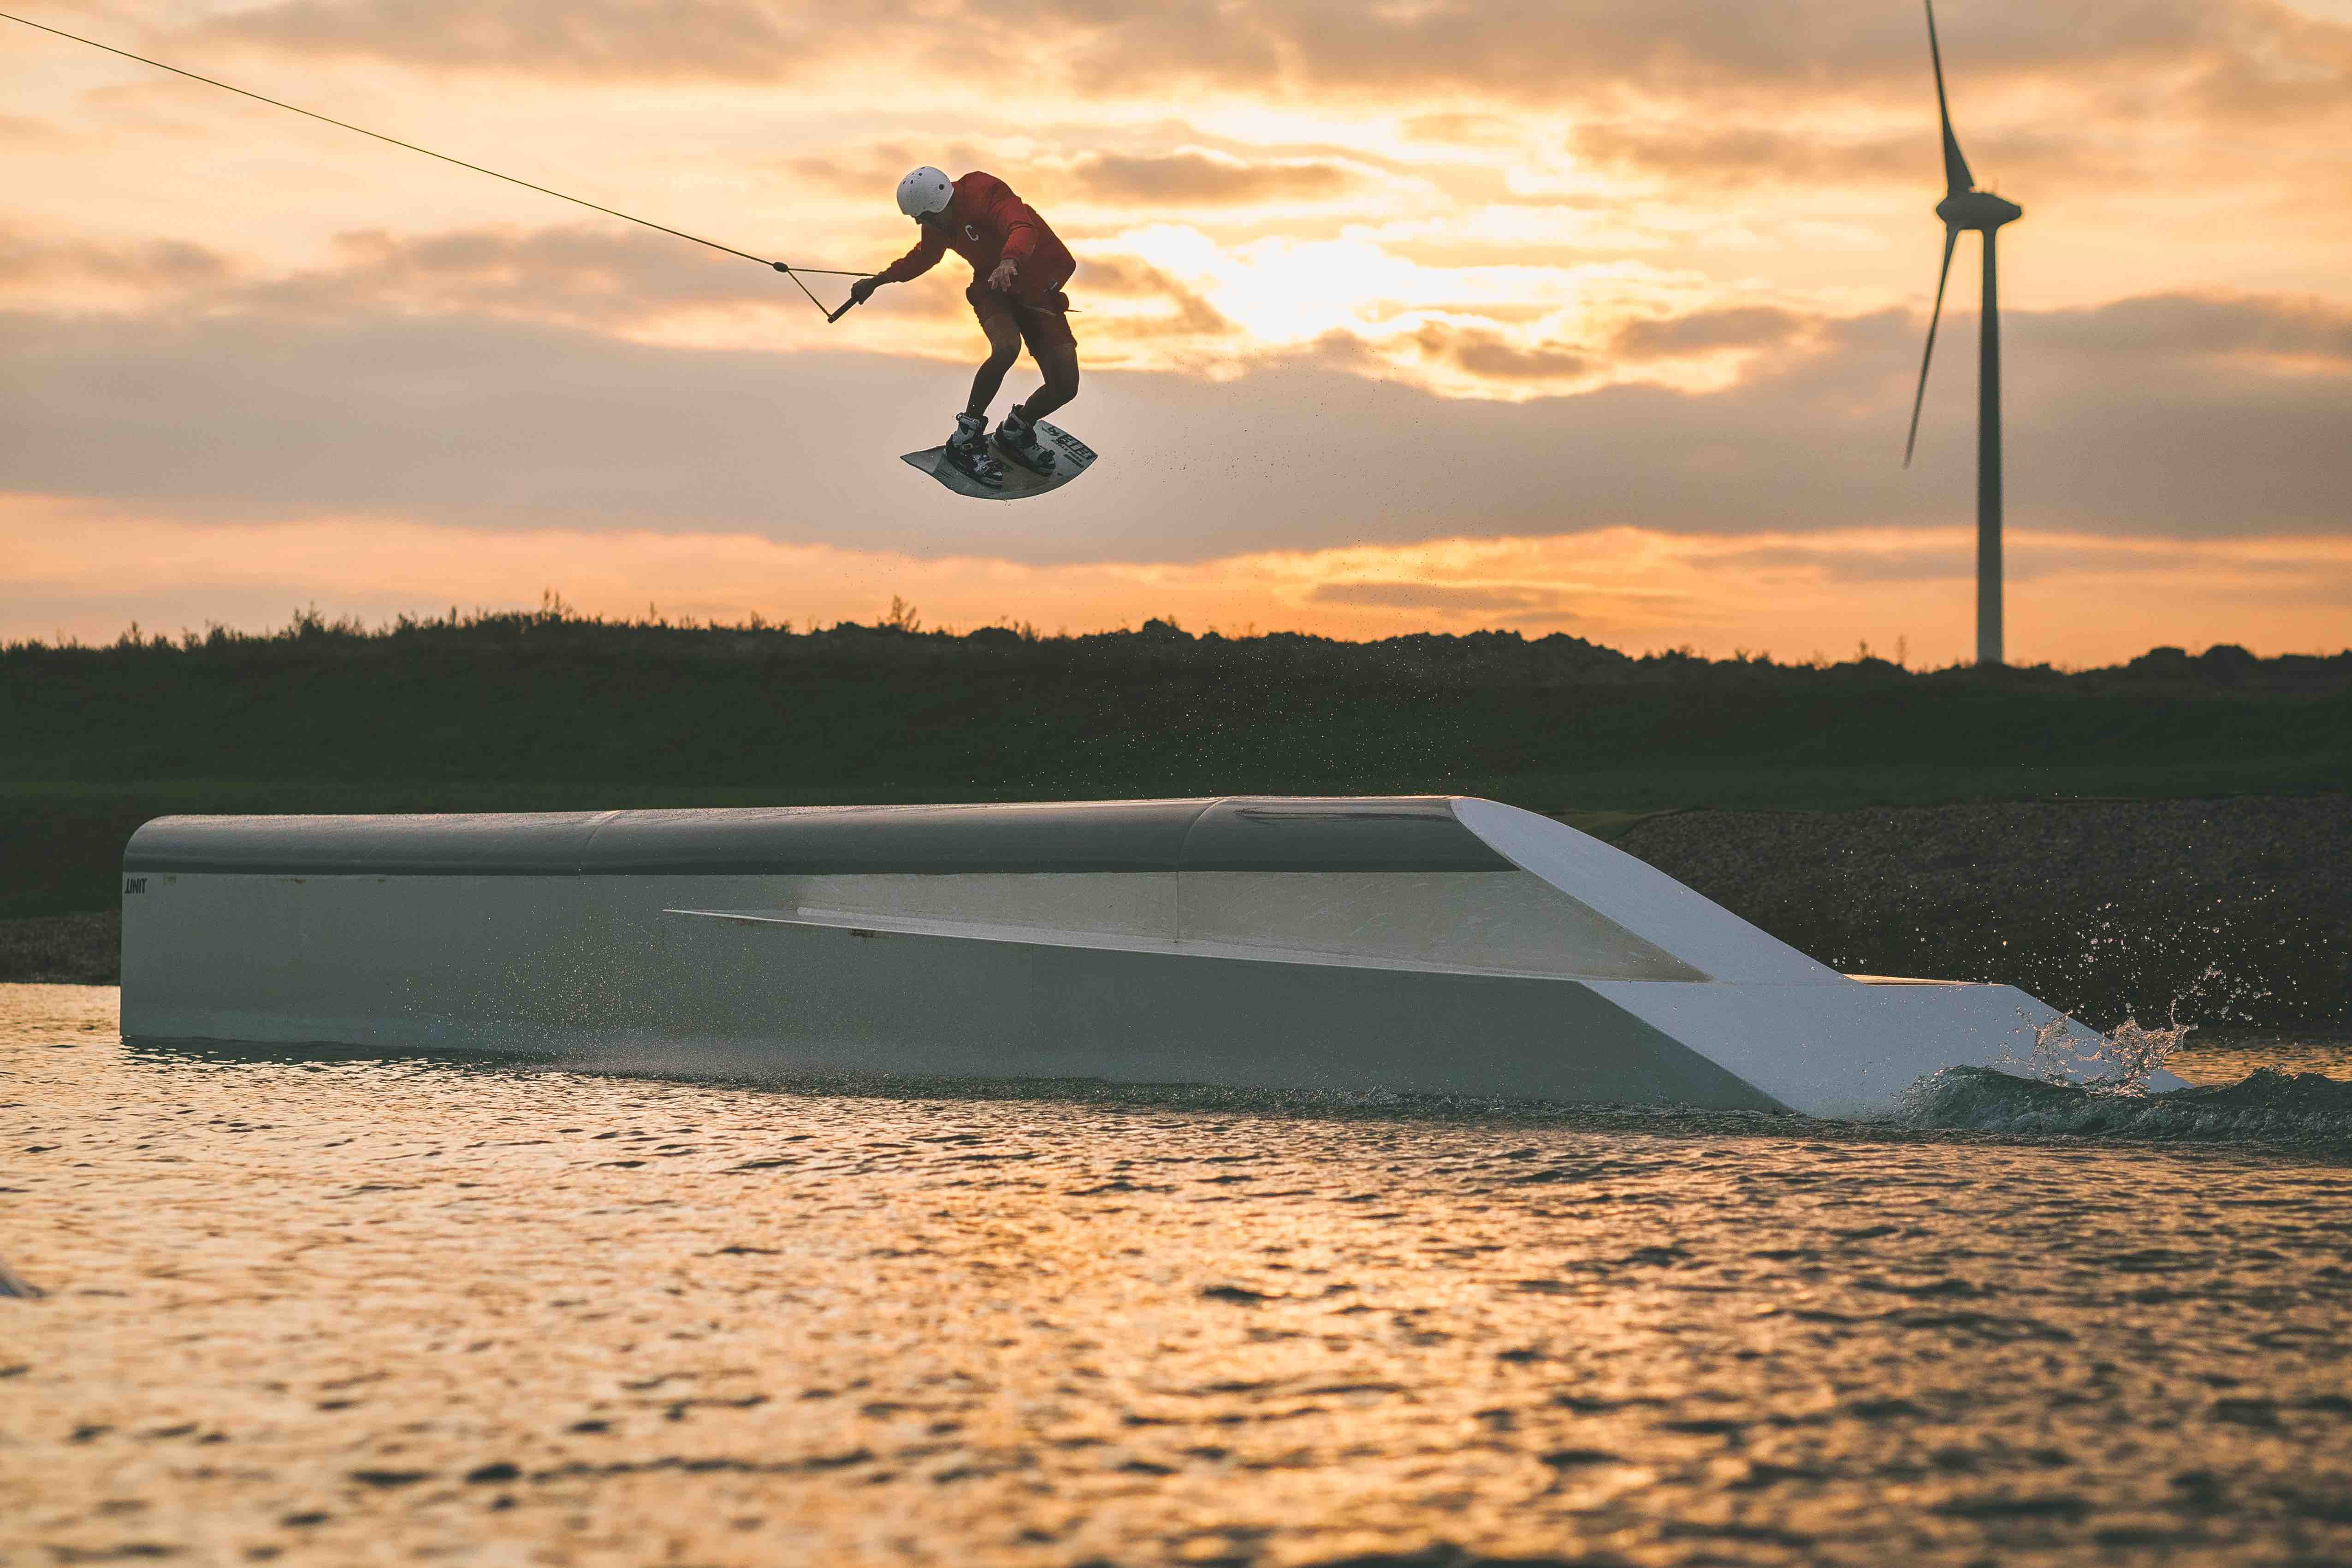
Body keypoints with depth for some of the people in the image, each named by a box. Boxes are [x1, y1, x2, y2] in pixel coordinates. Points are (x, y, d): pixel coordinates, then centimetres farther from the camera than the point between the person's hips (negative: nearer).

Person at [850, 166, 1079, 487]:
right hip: (993, 290, 3)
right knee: (1006, 349, -33)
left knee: (1065, 387, -13)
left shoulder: (985, 194, -26)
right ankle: (965, 439, -20)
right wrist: (877, 281, 29)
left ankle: (1015, 432, 16)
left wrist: (1010, 259, -66)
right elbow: (923, 257, 22)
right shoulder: (939, 224, -2)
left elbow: (1022, 228, -45)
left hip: (1041, 291, -3)